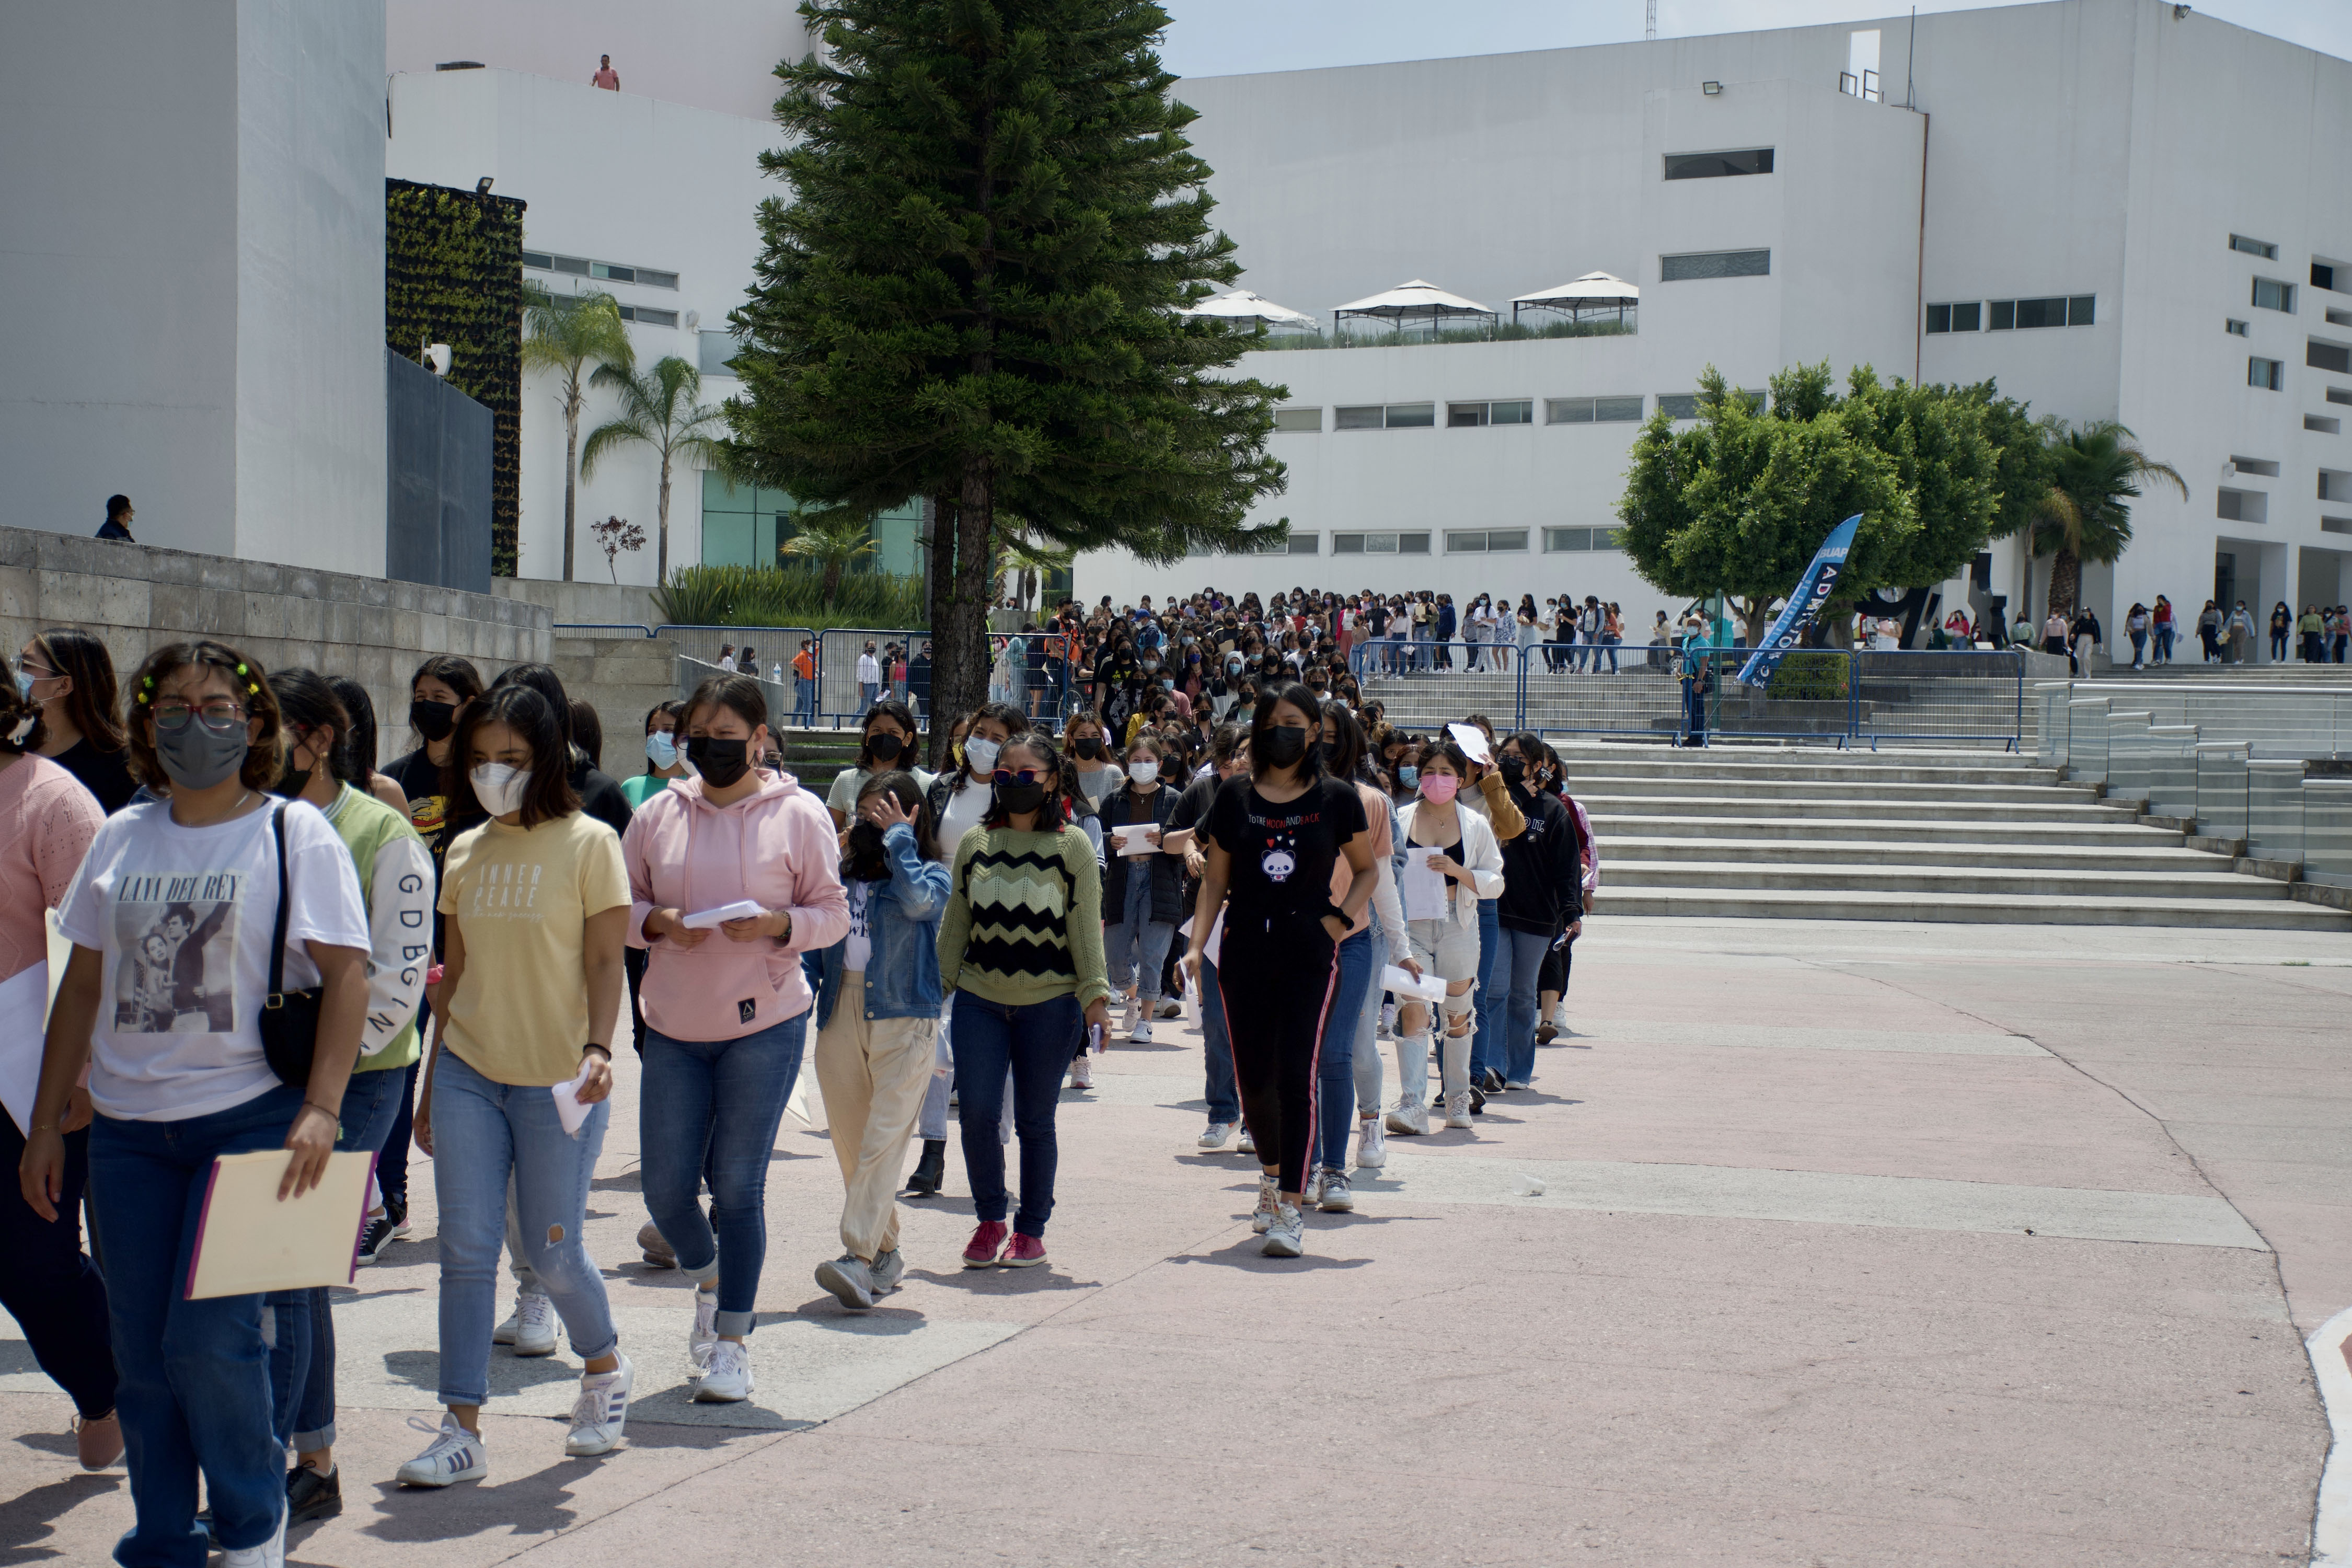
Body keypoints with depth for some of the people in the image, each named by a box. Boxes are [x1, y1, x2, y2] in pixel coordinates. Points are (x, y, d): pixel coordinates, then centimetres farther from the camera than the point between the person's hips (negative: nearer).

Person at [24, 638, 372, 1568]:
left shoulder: (295, 833, -3)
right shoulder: (121, 837, 10)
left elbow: (347, 974, -8)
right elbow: (82, 984, 14)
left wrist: (321, 1109, -19)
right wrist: (46, 1123, 12)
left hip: (251, 1115, -4)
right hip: (128, 1127, 5)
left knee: (208, 1336, -9)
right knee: (140, 1350, 7)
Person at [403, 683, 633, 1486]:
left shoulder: (587, 842, -4)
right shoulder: (466, 851, 10)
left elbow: (604, 961, -7)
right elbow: (455, 973, 15)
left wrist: (598, 1048, -23)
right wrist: (430, 1087, 16)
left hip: (558, 1080, -4)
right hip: (468, 1073, 4)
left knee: (552, 1252, 2)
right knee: (466, 1250, -1)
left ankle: (605, 1368, 31)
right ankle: (463, 1429, 5)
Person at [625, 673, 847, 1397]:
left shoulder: (799, 815, -2)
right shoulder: (659, 814, 6)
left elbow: (833, 915, 0)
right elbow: (619, 903, 11)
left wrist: (776, 924, -18)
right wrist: (658, 923, -10)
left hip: (765, 1022, -3)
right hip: (673, 1024, 3)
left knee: (739, 1186, -1)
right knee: (665, 1188, 5)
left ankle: (732, 1342, 11)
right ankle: (709, 1283, 37)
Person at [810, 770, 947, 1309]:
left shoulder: (932, 875, 4)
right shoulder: (841, 874, 15)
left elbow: (917, 900, -19)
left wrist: (897, 837, -9)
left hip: (904, 1021, -5)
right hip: (840, 1016, 5)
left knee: (883, 1143, -15)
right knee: (850, 1147, 7)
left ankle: (859, 1259, -24)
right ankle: (886, 1254, 20)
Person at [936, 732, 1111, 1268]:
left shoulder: (1072, 846, 1)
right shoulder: (974, 843, 9)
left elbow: (1085, 925, 0)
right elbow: (955, 922, 14)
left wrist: (1095, 993, -7)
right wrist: (937, 984, 10)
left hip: (1049, 1002, -2)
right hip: (979, 998, 2)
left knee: (1034, 1121, 3)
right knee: (976, 1113, -7)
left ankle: (1031, 1230, 18)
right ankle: (989, 1220, 13)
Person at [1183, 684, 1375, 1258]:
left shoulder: (1337, 799, 1)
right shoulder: (1235, 797, 5)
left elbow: (1366, 871, 14)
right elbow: (1216, 879, 9)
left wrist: (1340, 918, -2)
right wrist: (1196, 946, -2)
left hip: (1309, 954, -2)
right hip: (1245, 951, 2)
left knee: (1295, 1075, -11)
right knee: (1253, 1077, 9)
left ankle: (1290, 1209, -8)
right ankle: (1272, 1173, 36)